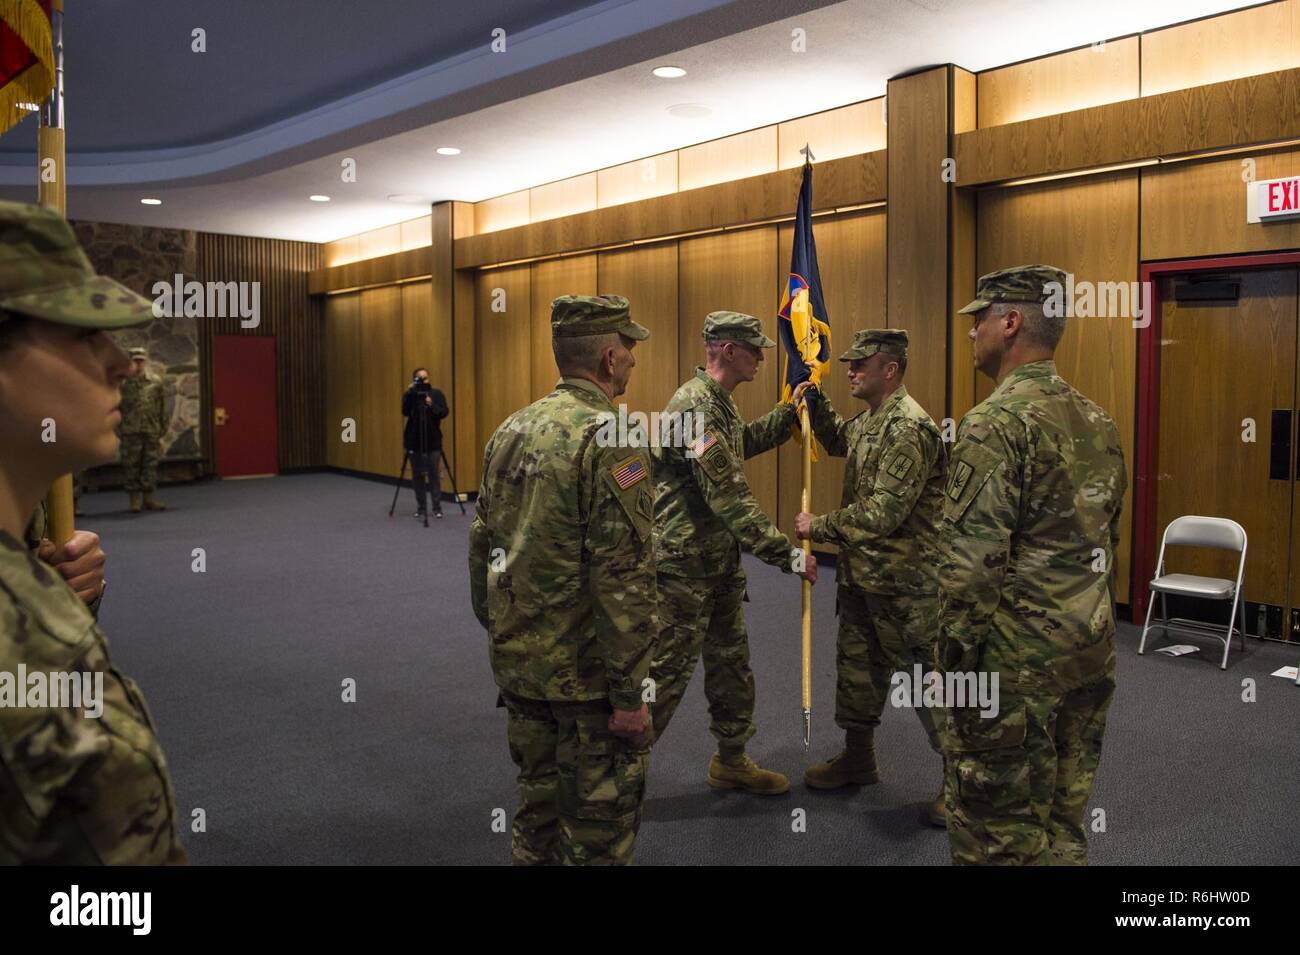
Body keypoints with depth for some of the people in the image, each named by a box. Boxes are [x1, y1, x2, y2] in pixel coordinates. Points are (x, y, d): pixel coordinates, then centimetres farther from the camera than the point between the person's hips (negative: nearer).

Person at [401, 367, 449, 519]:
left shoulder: (436, 393, 4)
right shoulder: (410, 395, 3)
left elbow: (444, 413, -5)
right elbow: (405, 412, -13)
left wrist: (432, 405, -22)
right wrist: (410, 393, -23)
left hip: (433, 441, -1)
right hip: (414, 441, 1)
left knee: (434, 474, -4)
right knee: (417, 475, 3)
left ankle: (437, 508, 2)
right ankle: (421, 507, 12)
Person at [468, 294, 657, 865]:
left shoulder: (511, 429, 6)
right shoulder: (611, 438, -18)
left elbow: (482, 547, 12)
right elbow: (623, 579, -23)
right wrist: (629, 693, -17)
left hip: (517, 665, 8)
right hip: (585, 674, -7)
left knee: (537, 802, 22)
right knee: (598, 820, 8)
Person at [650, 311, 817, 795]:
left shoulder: (719, 402, 10)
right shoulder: (695, 406, -22)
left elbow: (745, 441, 32)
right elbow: (731, 499, -26)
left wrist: (789, 412, 19)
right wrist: (788, 555, -22)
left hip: (720, 563, 10)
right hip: (683, 565, -10)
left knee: (731, 663, 18)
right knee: (665, 673, -1)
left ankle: (731, 761, 33)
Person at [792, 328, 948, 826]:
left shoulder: (909, 428, -22)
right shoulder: (871, 419, 9)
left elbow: (883, 513, -26)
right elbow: (837, 440, 33)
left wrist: (819, 527, -15)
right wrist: (816, 403, 15)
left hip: (902, 579, -10)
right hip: (861, 572, 10)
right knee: (857, 663, 19)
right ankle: (858, 757, 36)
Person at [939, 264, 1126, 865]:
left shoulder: (997, 421, -17)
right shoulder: (1098, 421, 10)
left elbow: (972, 564, -21)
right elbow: (1108, 544, 17)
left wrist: (956, 663, -12)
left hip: (1015, 661, -8)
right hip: (1090, 657, 8)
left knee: (998, 831, 5)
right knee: (1064, 822, 19)